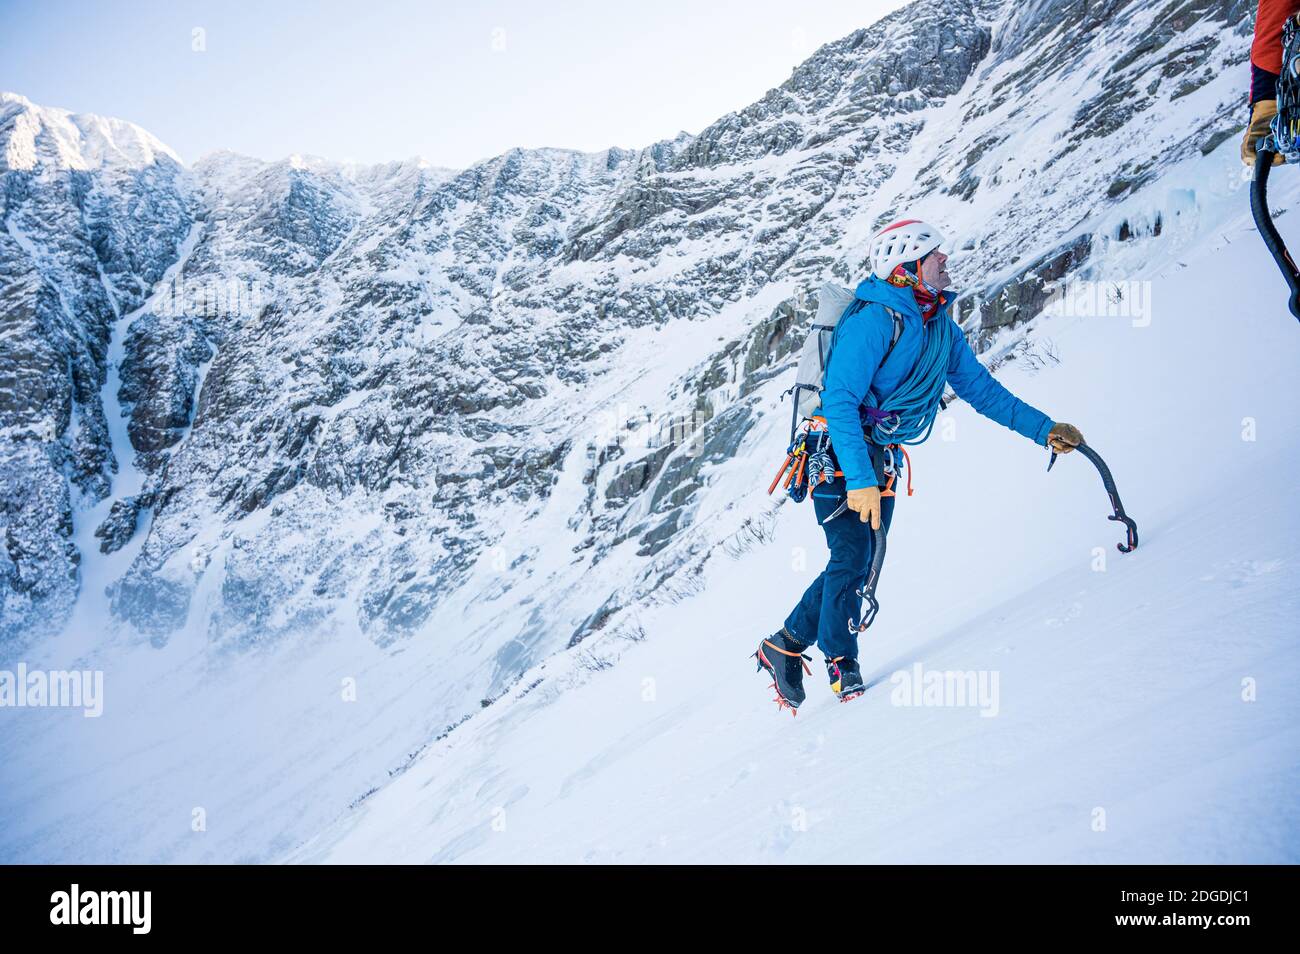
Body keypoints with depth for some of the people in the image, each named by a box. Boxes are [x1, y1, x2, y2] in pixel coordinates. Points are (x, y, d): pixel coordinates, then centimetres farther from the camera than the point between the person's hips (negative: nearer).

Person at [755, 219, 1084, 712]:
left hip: (882, 458, 8)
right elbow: (839, 401, -26)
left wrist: (1043, 429, 5)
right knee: (853, 558, -12)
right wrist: (861, 481, -33)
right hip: (840, 453, -8)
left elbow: (981, 388, 12)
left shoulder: (941, 329, 5)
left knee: (859, 564, 8)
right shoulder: (873, 320, -21)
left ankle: (785, 647, 20)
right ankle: (841, 664, 4)